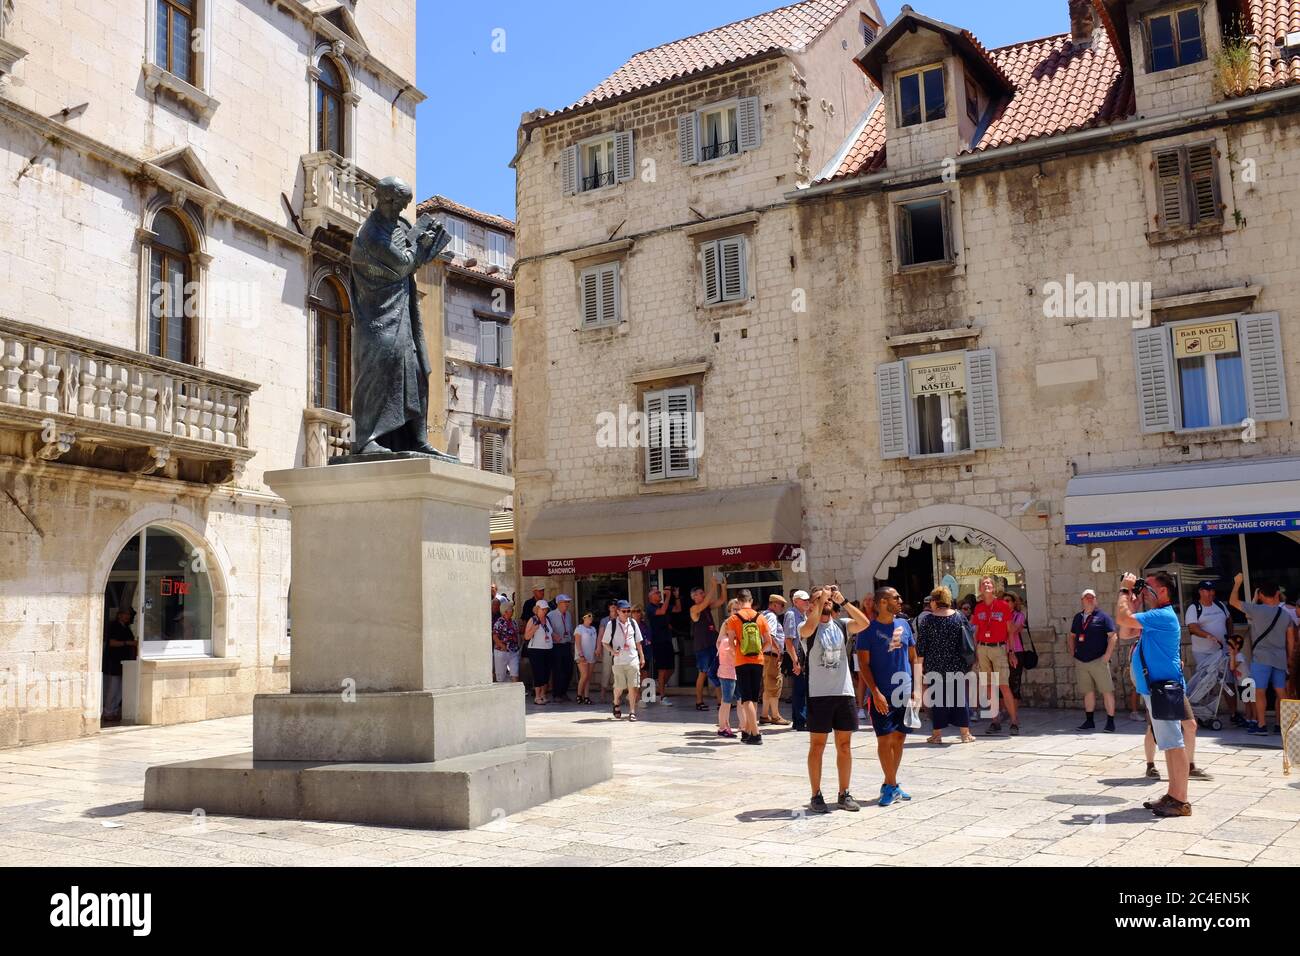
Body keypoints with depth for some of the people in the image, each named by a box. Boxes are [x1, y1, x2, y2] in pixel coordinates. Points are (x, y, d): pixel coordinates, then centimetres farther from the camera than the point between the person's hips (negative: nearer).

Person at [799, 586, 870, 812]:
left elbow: (864, 623, -9)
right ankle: (816, 796, 9)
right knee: (817, 746, 2)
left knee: (844, 745, 9)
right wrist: (820, 601, -17)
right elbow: (809, 628, -26)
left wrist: (842, 601, -11)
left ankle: (844, 794, 18)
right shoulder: (807, 628, -2)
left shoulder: (842, 626, 8)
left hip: (844, 692, 4)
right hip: (818, 694, -4)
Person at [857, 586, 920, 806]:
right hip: (882, 695, -5)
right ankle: (892, 786, 6)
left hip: (904, 693, 5)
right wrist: (876, 693, -16)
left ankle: (889, 784, 20)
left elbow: (913, 658, 12)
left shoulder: (904, 625, 7)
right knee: (885, 739, -5)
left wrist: (916, 688, 4)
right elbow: (863, 664, -9)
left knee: (899, 738, 9)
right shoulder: (869, 629, -8)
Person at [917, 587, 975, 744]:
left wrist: (920, 666, 2)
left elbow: (920, 646, -5)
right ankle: (965, 733, 11)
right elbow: (967, 641, 2)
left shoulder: (926, 620, -5)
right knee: (960, 696, 9)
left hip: (934, 666, -1)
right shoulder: (959, 616, 0)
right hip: (957, 665, 2)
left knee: (936, 697, 5)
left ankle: (937, 734, 7)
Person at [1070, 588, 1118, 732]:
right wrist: (1073, 652, 12)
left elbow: (1113, 636, -7)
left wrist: (1107, 655, -13)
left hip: (1099, 661, -5)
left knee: (1107, 691, -5)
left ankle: (1110, 722, 1)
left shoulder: (1102, 616, -3)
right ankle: (1089, 721, 19)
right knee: (1088, 692, 12)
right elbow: (1072, 636, 24)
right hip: (1081, 661, 5)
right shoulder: (1078, 617, 13)